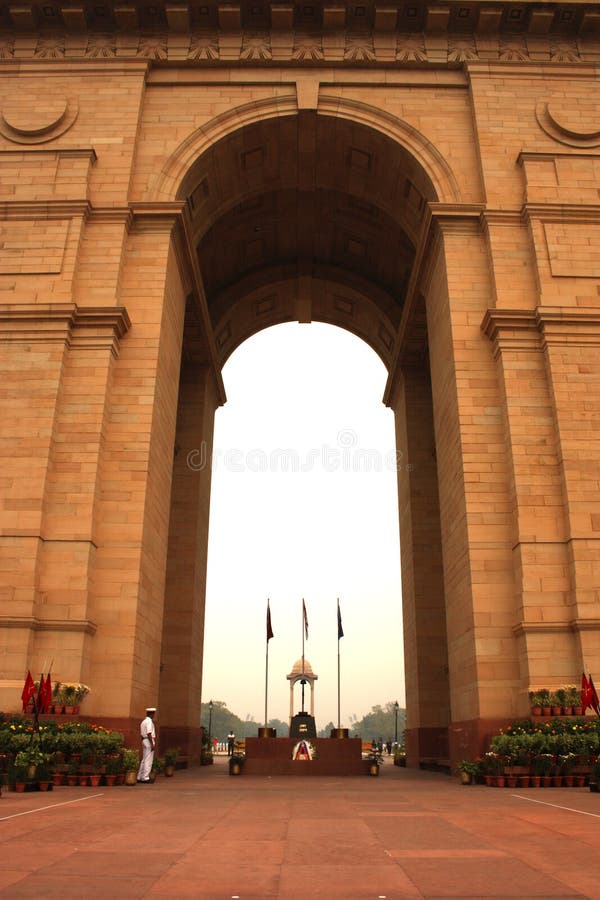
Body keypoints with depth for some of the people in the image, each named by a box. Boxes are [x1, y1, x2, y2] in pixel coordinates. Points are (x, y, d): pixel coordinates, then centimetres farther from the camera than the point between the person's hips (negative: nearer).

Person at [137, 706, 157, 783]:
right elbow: (149, 733, -20)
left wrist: (143, 742, 22)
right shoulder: (149, 721, -13)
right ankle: (145, 778, -6)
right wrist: (152, 744, -19)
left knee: (144, 760, 14)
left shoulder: (143, 721, 16)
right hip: (149, 741, -10)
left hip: (144, 741, 10)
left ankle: (139, 777, 17)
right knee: (148, 760, -6)